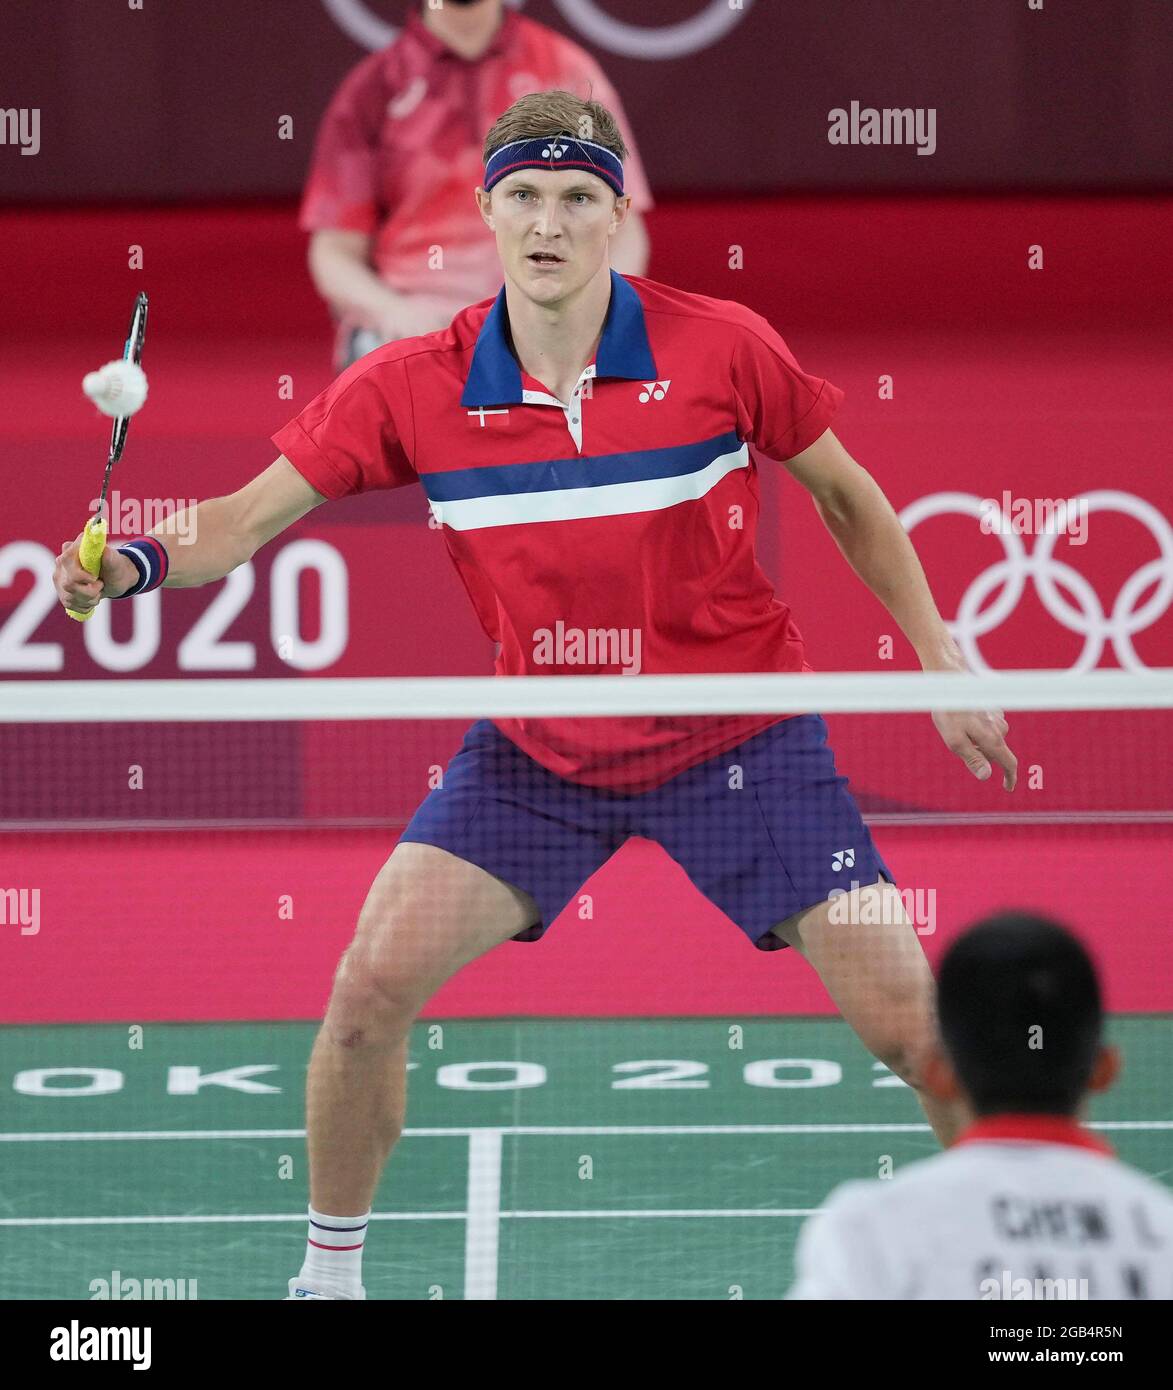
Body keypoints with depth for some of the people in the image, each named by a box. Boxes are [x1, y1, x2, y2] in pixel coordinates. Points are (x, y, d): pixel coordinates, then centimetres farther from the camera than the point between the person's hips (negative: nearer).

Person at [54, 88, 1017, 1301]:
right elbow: (246, 519, -8)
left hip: (740, 741, -1)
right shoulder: (414, 387, -12)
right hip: (538, 749, 2)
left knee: (910, 1024, -7)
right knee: (372, 986, -12)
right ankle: (329, 1274, 9)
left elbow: (845, 494, 1)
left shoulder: (723, 348, -15)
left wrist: (944, 661, 2)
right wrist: (138, 562, -29)